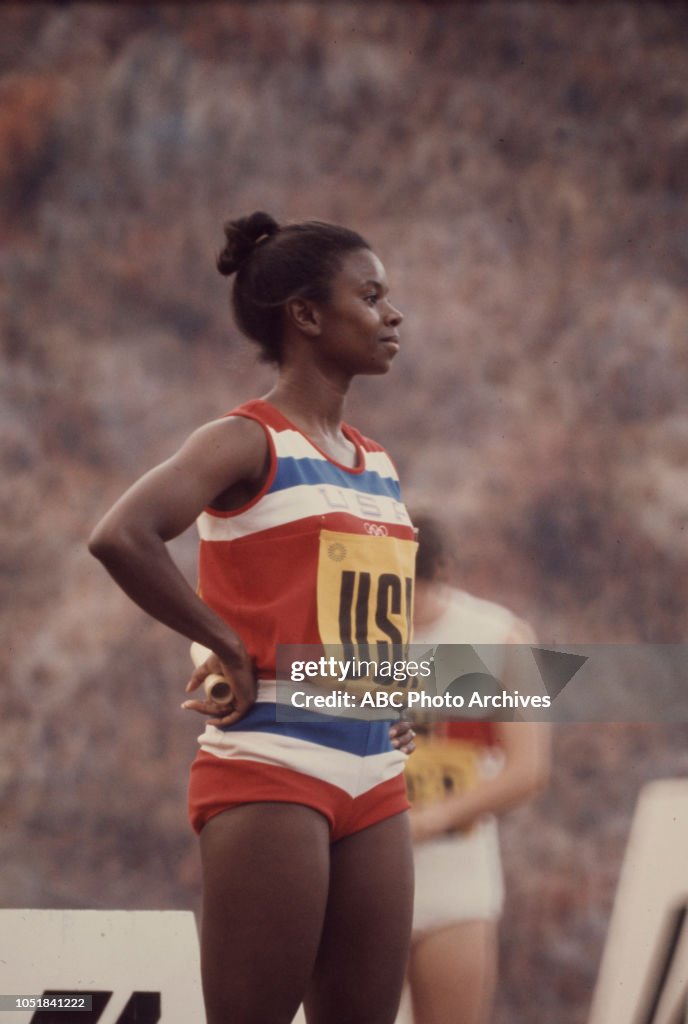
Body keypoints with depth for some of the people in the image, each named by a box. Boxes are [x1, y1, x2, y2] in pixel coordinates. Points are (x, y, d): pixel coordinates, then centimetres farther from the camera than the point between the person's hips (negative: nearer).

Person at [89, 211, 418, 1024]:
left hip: (374, 781, 8)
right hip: (270, 773, -8)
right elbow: (121, 537, -24)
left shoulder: (378, 465, 16)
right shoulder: (250, 441, -7)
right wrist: (227, 645, -17)